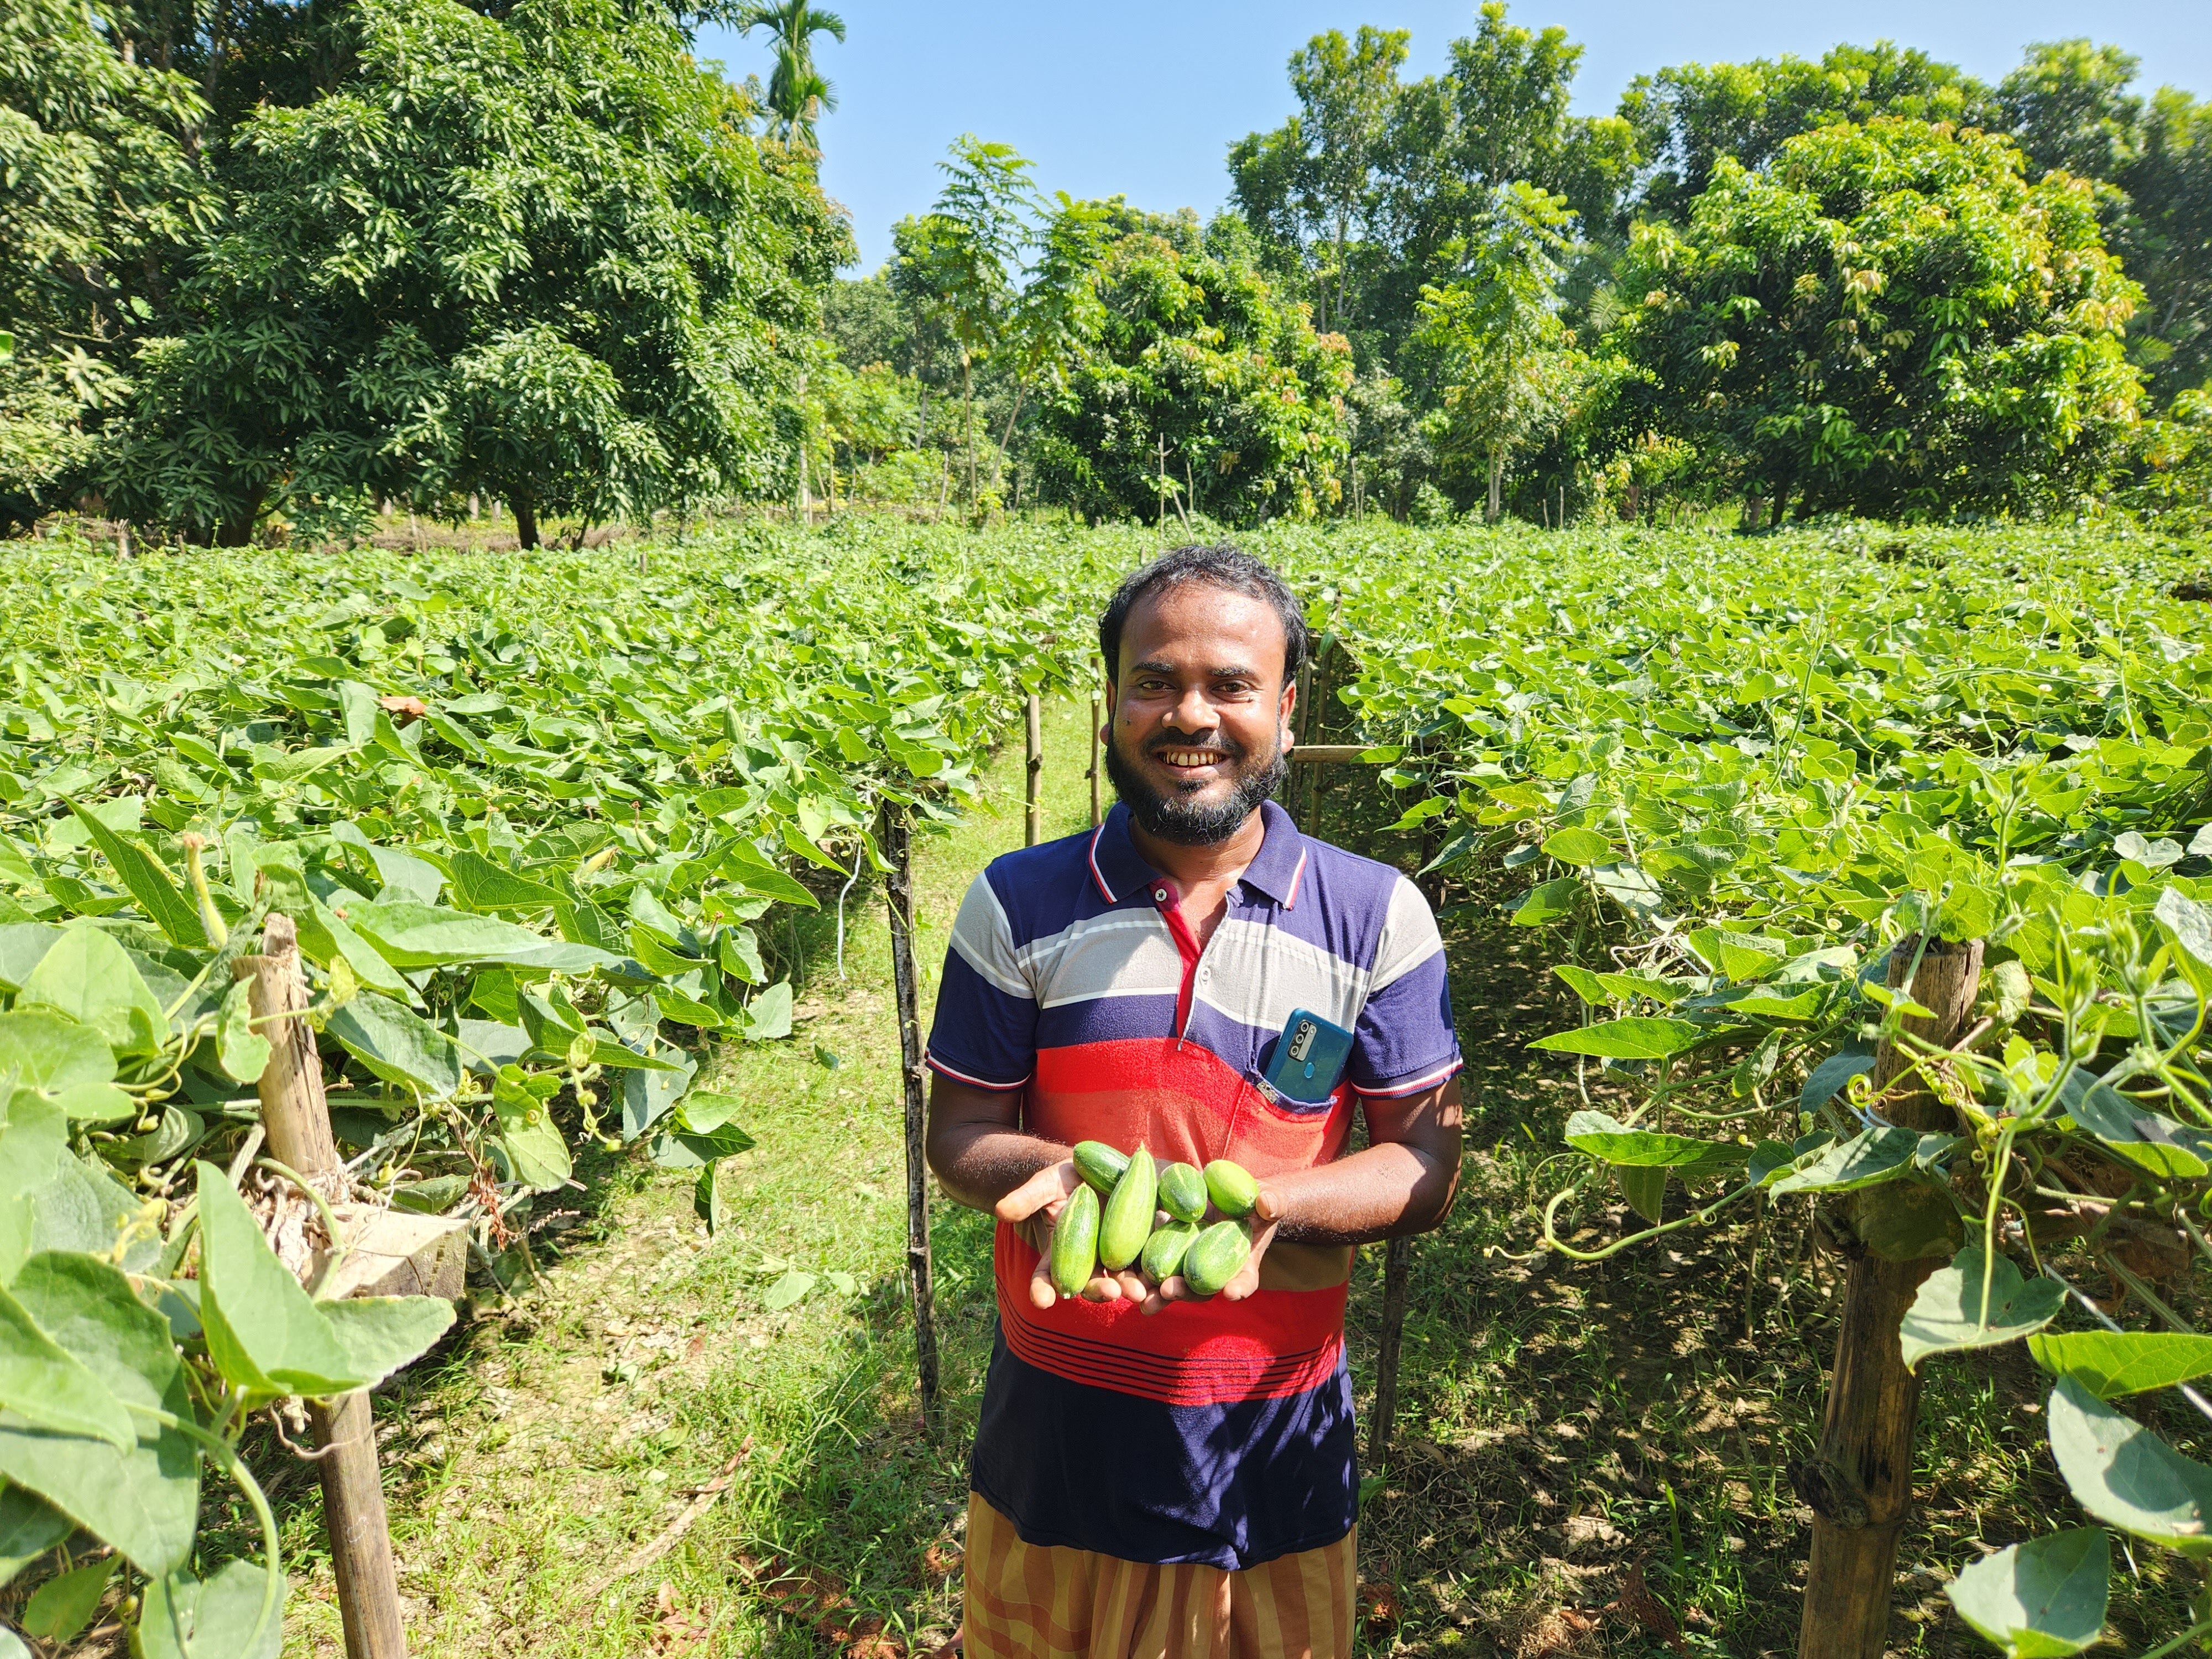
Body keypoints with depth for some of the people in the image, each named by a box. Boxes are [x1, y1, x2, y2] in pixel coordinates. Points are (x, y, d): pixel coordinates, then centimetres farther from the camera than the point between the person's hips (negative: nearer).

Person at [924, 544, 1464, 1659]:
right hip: (1057, 1429, 1)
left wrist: (1272, 1203, -25)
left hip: (1275, 1442, 0)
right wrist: (1055, 1174, -24)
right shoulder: (1018, 905, -7)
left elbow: (1425, 1166, -6)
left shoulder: (1376, 916, -7)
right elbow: (959, 1134, -2)